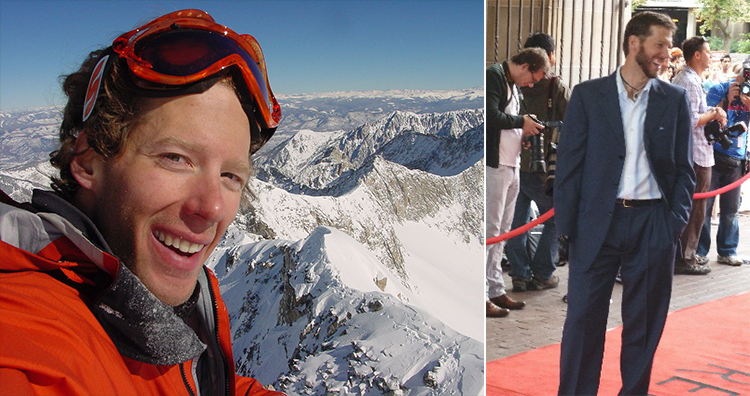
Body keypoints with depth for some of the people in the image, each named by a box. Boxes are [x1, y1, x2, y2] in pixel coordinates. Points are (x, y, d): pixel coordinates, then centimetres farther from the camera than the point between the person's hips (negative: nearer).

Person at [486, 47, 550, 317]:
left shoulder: (512, 84, 20)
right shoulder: (494, 76, -9)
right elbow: (492, 116, -22)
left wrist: (524, 133, 2)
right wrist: (522, 122, -8)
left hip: (511, 167, 10)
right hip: (494, 165, -10)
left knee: (501, 231, 13)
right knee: (489, 230, -7)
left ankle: (496, 290, 21)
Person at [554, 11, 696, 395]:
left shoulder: (674, 99, 7)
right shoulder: (587, 94, 1)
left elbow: (684, 168, 8)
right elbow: (569, 163, 0)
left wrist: (675, 222, -2)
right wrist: (566, 226, -5)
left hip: (653, 225, 2)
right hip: (597, 221, -1)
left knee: (645, 321, 10)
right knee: (583, 317, 2)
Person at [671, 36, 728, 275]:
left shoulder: (679, 79, 15)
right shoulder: (691, 82, -16)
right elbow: (691, 121, -24)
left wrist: (712, 114, 10)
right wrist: (713, 113, -9)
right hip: (697, 154, -10)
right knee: (695, 210, -2)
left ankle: (678, 254, 23)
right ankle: (685, 259, 4)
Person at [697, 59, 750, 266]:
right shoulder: (719, 90, -2)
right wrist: (727, 100, -17)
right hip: (714, 154, -4)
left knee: (731, 209, 7)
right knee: (704, 204, -2)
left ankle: (727, 251, 15)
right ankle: (700, 251, 4)